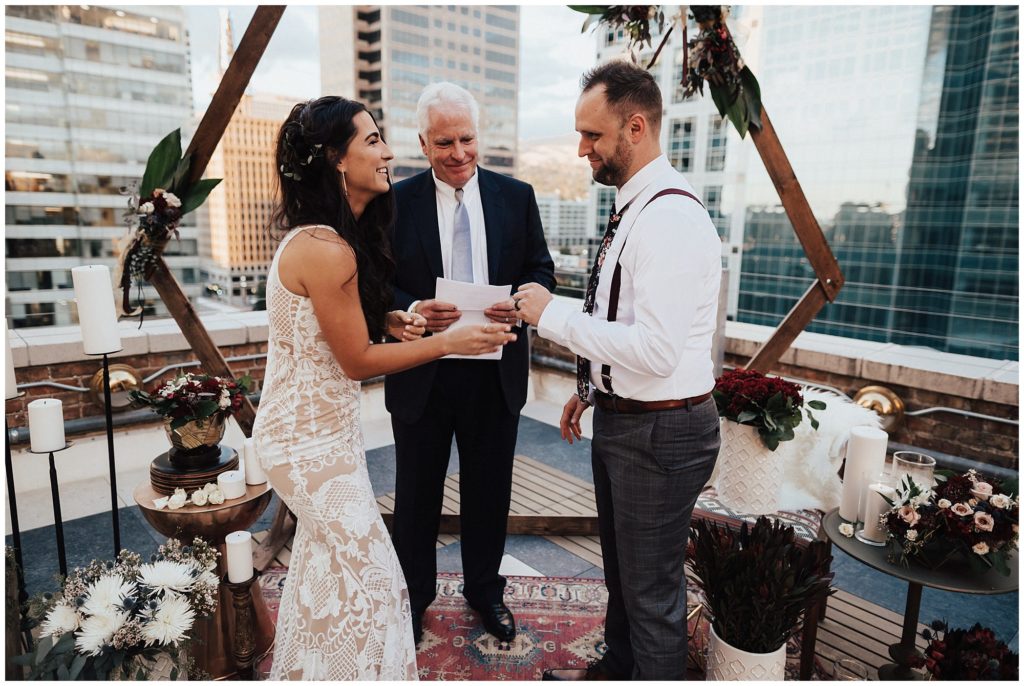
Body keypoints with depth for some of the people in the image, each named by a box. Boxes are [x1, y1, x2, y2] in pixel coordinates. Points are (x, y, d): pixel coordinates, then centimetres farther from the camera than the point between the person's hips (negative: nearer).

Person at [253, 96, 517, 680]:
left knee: (325, 554, 27)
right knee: (365, 571, 6)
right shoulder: (327, 250, -27)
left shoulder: (317, 236, 4)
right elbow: (358, 361, -20)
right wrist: (450, 342, -17)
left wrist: (388, 319, -2)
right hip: (312, 437, -10)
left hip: (319, 424, 10)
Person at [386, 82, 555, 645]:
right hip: (421, 375, -1)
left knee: (489, 491, 18)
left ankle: (484, 589, 42)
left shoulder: (516, 196, 2)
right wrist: (410, 310, -24)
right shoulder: (396, 201, -3)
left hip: (496, 373, 2)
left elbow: (542, 269, 4)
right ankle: (413, 595, 39)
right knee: (416, 494, 16)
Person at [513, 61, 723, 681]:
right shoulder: (634, 207, 9)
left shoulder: (670, 216, -24)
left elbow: (656, 350, -30)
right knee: (621, 566, 28)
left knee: (652, 588, 11)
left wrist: (553, 315, -22)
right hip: (619, 418, 10)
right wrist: (591, 389, 19)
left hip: (659, 433, -10)